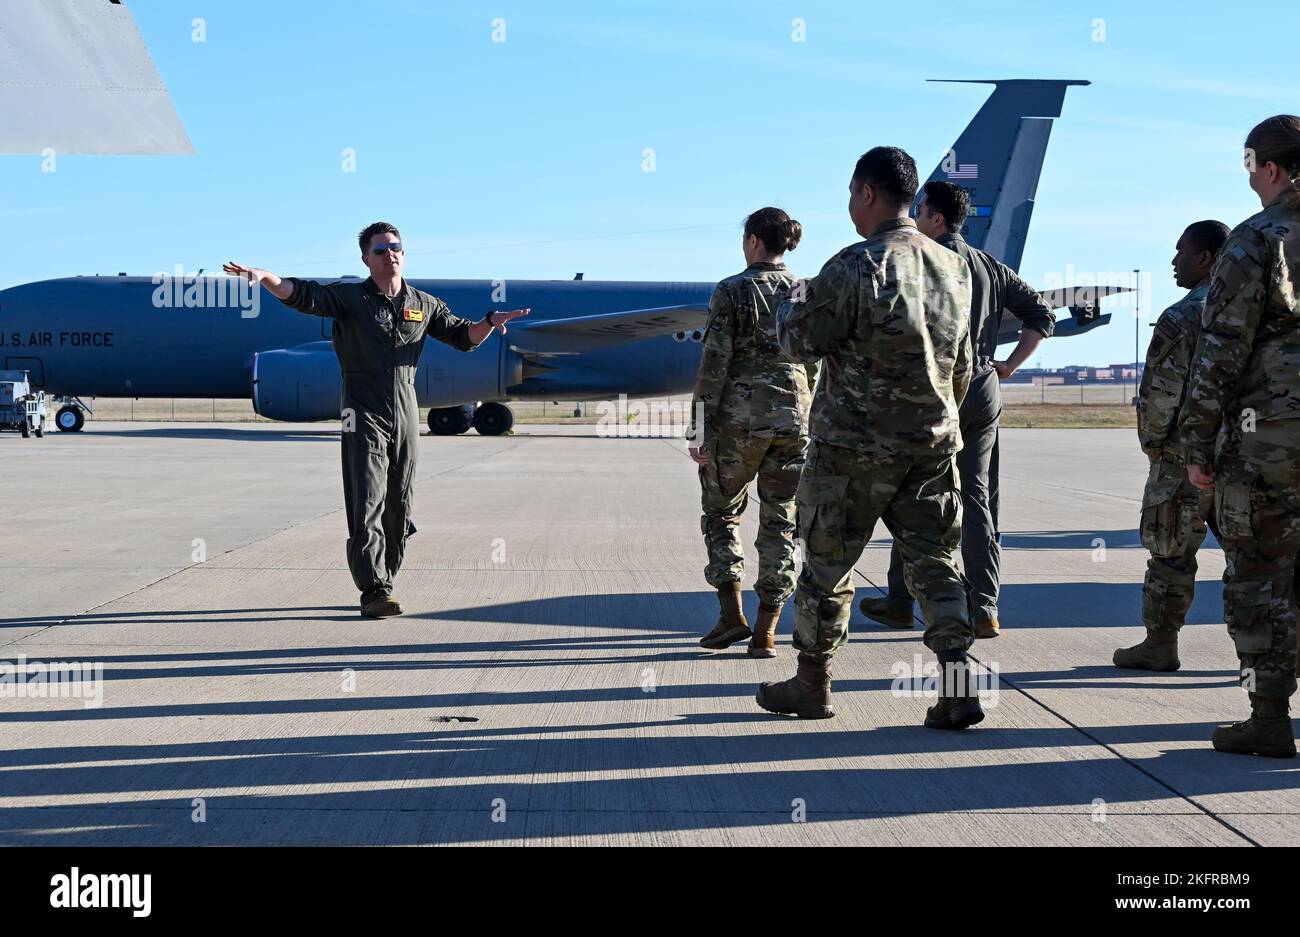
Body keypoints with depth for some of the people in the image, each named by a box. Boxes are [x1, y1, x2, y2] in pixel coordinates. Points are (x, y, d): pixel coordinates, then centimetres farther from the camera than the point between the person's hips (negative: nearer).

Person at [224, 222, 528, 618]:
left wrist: (490, 322, -1)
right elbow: (302, 295, -15)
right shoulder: (350, 297, -1)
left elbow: (462, 336, 18)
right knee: (367, 503, -12)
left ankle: (382, 583, 20)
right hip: (363, 415, -4)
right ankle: (374, 591, -14)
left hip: (406, 413, 5)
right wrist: (264, 276, -32)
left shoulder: (424, 305, 12)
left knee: (398, 508, 9)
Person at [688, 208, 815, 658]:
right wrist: (812, 426, 15)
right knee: (779, 522, 8)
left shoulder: (731, 291, -6)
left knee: (721, 511, 15)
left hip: (738, 418, -3)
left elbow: (715, 364, -10)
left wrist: (700, 429, -6)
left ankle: (731, 613, 7)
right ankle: (765, 631, 8)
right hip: (793, 418, 3)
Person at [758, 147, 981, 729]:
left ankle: (812, 684, 21)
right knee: (933, 561, 9)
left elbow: (800, 343, -11)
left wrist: (795, 300, 9)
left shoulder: (855, 267, -17)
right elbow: (962, 364, 14)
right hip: (933, 444, 6)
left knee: (826, 563, 9)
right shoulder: (954, 268, 6)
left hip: (854, 446, -5)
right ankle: (958, 687, 1)